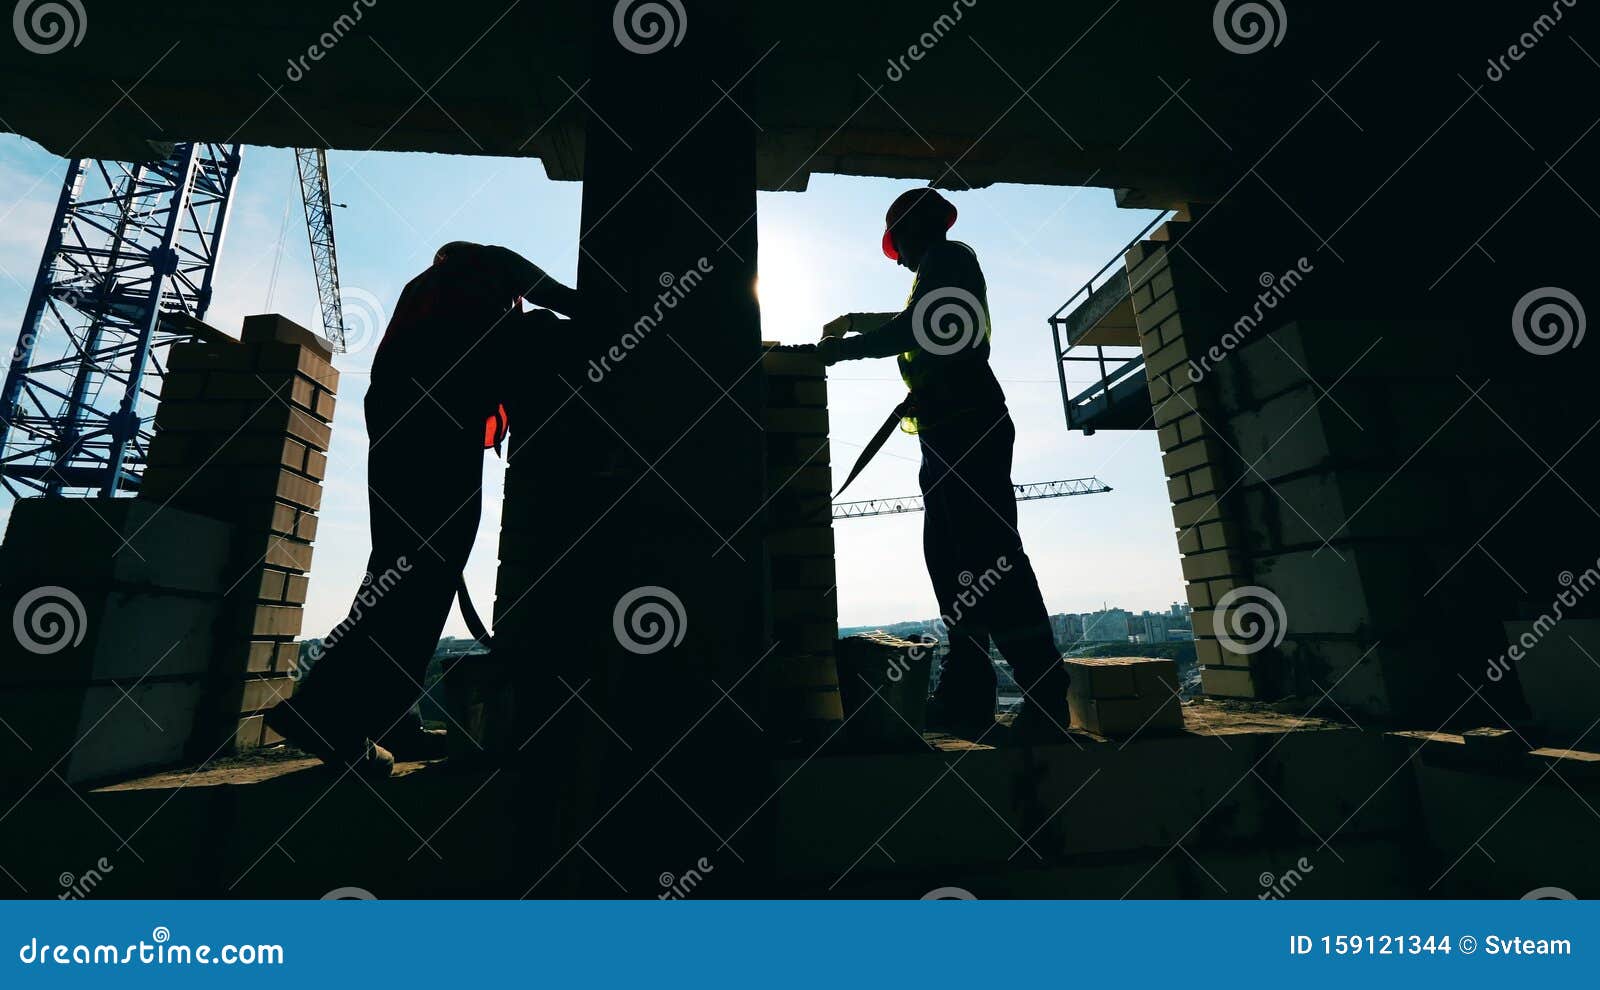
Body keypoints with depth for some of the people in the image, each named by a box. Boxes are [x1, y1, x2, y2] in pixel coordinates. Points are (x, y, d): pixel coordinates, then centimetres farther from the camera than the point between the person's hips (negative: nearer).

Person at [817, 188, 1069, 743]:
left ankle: (1045, 701, -12)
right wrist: (856, 321, 57)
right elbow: (914, 325, 47)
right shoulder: (948, 266, 31)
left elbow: (912, 329, -12)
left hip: (963, 423, -10)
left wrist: (844, 349, -1)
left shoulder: (946, 257, 3)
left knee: (988, 554, -15)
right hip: (957, 431, 10)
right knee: (951, 553, 3)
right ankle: (966, 697, 4)